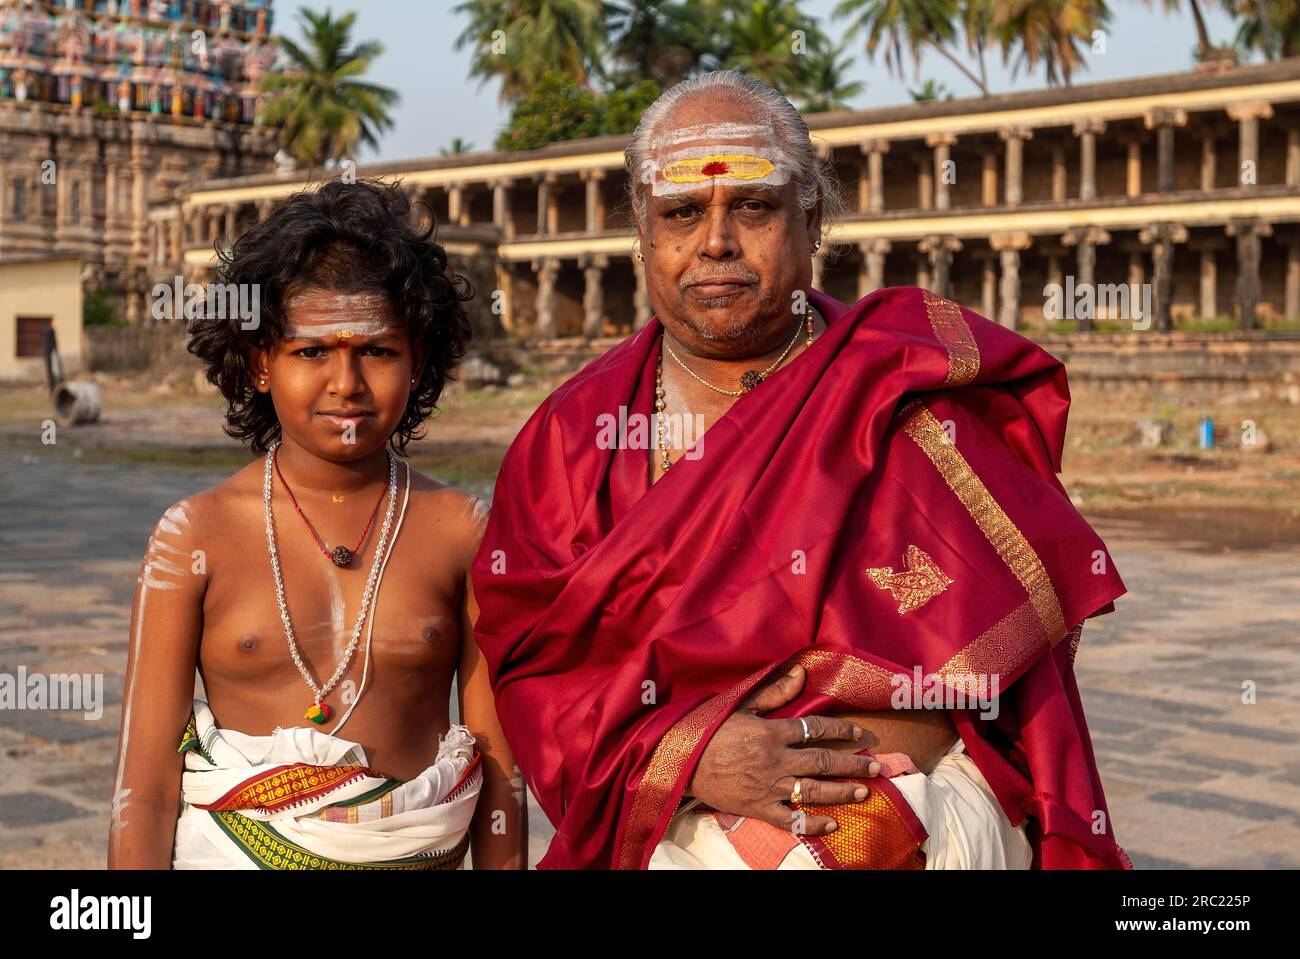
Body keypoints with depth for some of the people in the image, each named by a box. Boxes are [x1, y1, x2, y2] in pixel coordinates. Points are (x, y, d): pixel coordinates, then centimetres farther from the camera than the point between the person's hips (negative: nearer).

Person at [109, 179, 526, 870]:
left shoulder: (461, 532, -4)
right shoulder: (193, 537, -6)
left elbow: (498, 761, -2)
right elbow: (144, 786, -6)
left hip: (417, 854, 1)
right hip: (232, 850, 0)